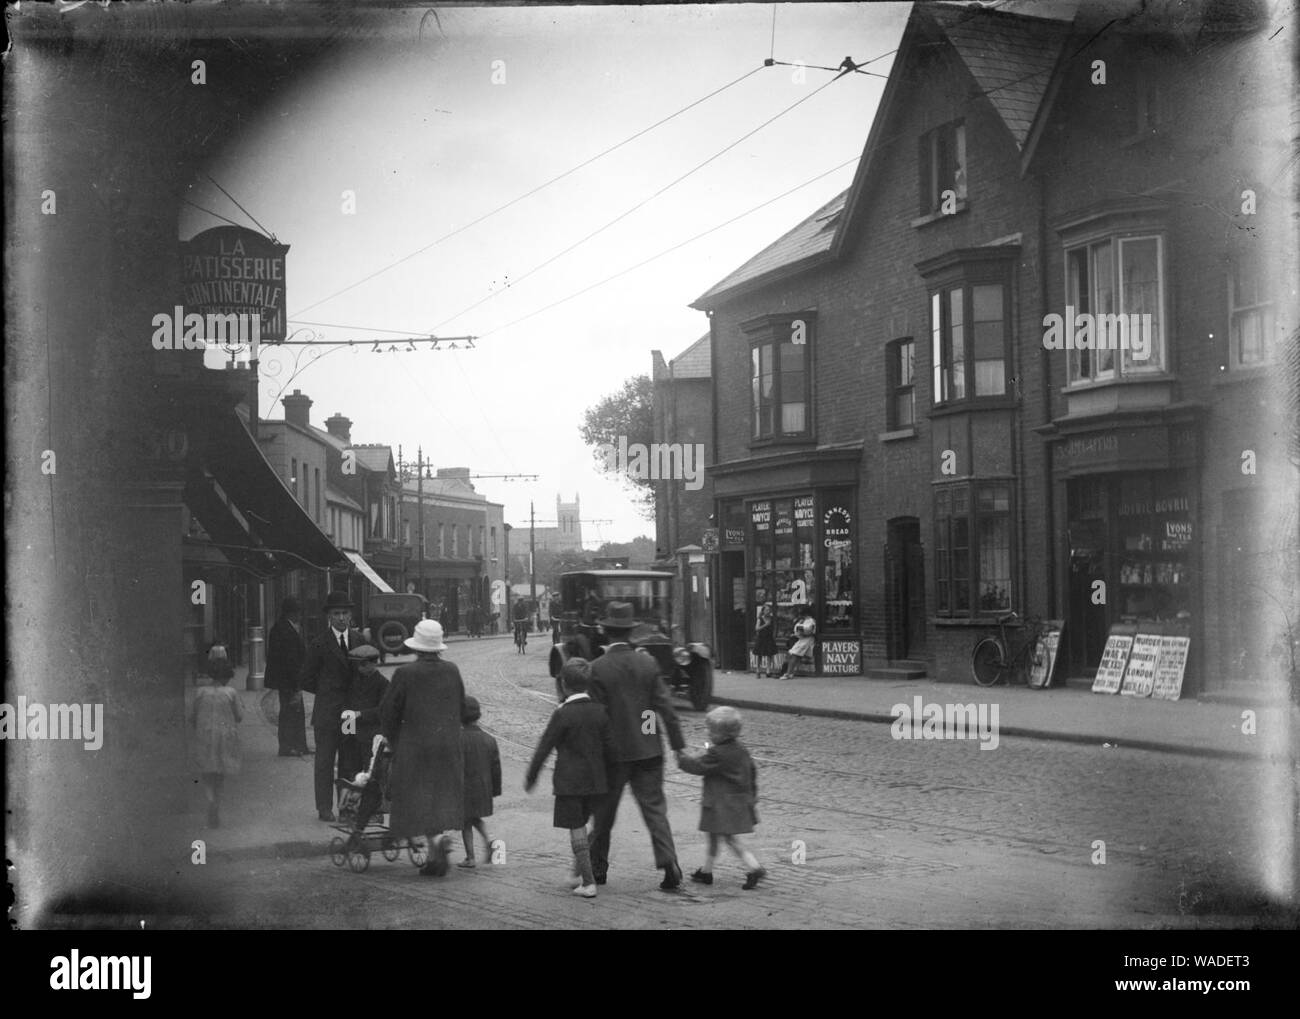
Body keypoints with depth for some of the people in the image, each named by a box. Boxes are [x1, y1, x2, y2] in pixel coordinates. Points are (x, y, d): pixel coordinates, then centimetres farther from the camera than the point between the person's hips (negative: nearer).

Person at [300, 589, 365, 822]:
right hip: (327, 713, -3)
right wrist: (327, 691, 1)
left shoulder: (359, 640, 7)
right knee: (325, 761, 3)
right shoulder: (319, 645, -5)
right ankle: (325, 808, 10)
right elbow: (305, 680, 1)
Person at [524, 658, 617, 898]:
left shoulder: (562, 714, -14)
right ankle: (579, 873, 23)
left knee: (577, 829, 1)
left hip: (570, 781, -5)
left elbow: (544, 748, -9)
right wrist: (608, 776, 18)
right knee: (581, 826, 19)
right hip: (596, 780, 5)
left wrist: (530, 777, 2)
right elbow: (610, 747, 5)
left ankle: (588, 883, 1)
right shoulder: (599, 711, 0)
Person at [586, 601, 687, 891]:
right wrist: (678, 745, 3)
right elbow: (666, 707, -2)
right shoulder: (647, 664, -1)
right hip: (648, 751, 3)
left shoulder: (598, 668, -11)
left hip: (614, 751, -2)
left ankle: (597, 868, 22)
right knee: (654, 808, 5)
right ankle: (669, 863, -10)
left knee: (604, 813, 12)